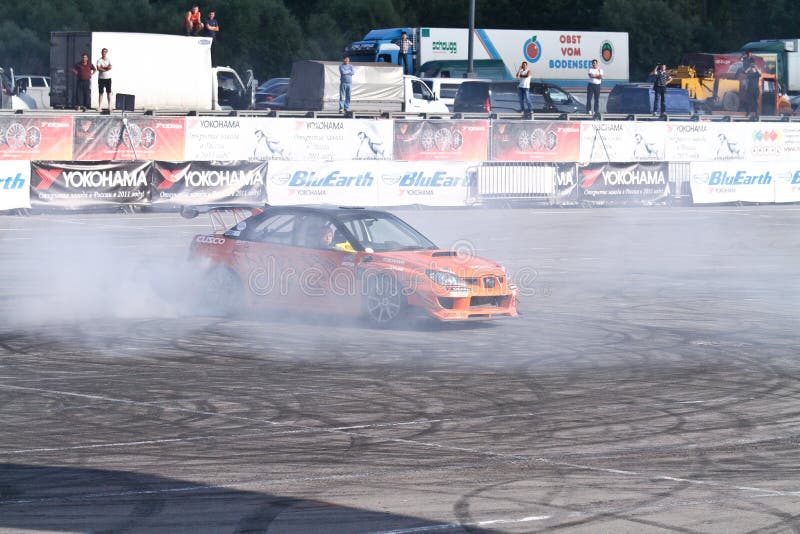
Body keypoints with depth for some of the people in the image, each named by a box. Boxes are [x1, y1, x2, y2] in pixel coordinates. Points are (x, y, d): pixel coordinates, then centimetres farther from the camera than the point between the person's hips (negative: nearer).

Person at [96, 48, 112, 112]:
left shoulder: (109, 60, 6)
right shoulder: (99, 60, 0)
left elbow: (110, 67, -10)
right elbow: (98, 68, -14)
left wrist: (102, 68, -14)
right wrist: (106, 68, -12)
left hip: (108, 78, 1)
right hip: (101, 78, -1)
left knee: (109, 92, -1)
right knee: (100, 93, 1)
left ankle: (109, 106, 0)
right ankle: (100, 106, 3)